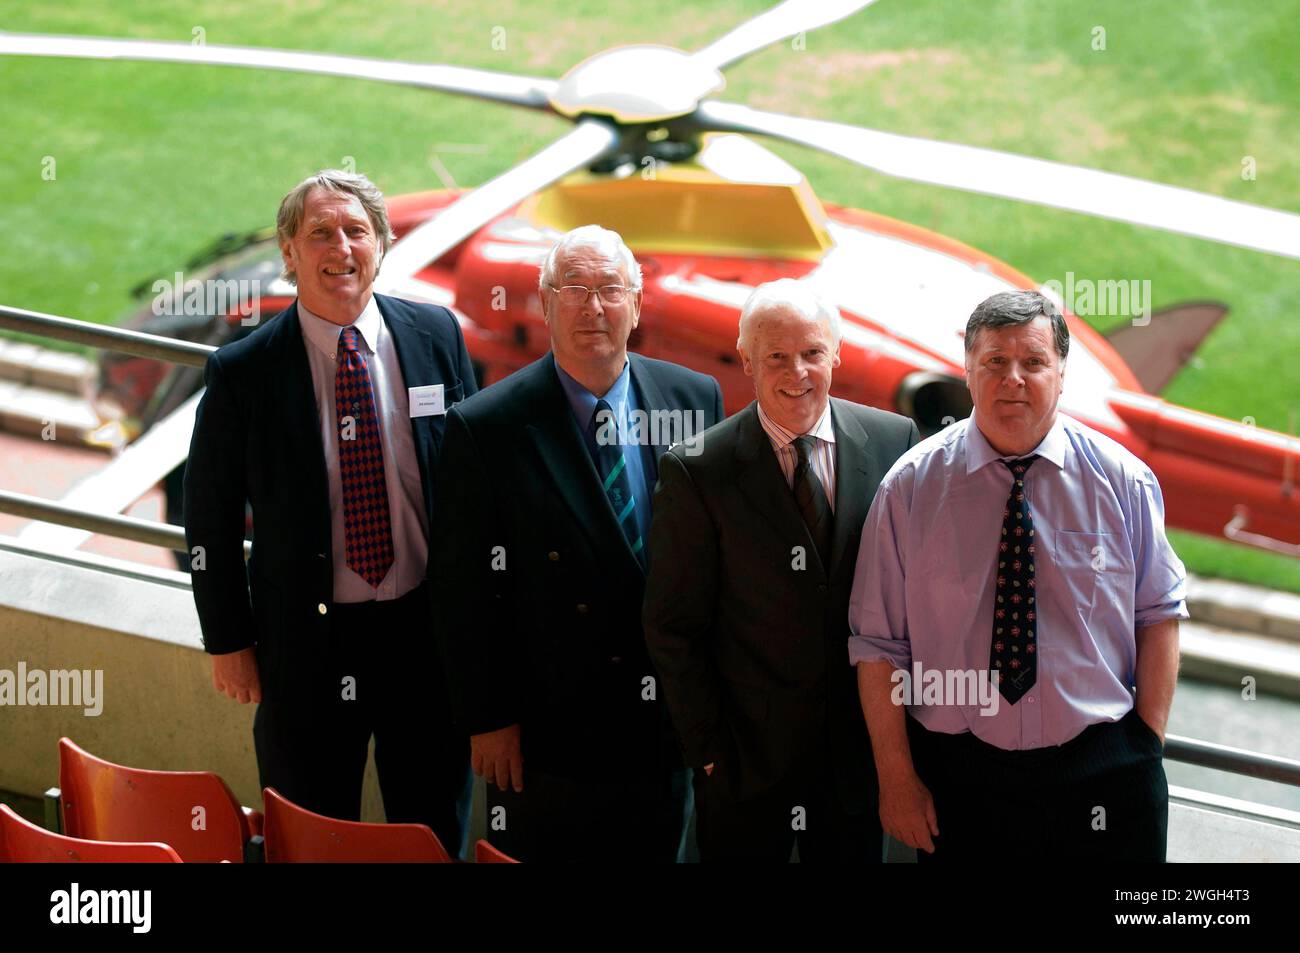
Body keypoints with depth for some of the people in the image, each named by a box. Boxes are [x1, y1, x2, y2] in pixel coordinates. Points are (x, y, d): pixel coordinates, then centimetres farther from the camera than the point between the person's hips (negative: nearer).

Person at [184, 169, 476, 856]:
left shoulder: (436, 335, -3)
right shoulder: (242, 372, -10)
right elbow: (209, 518, -1)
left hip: (429, 628, 2)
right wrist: (228, 642, -1)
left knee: (437, 836, 17)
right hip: (307, 641, -2)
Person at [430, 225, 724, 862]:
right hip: (544, 737, -3)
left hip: (667, 722, 3)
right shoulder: (485, 428, -11)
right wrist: (487, 719, -8)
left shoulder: (695, 399, -1)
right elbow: (465, 588, -8)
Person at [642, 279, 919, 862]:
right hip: (746, 754, -2)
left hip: (861, 745, 2)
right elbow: (673, 626, -6)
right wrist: (707, 748, -6)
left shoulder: (893, 442, -2)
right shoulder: (697, 471, -10)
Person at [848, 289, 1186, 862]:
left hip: (1102, 780, 1)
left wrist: (1148, 741, -3)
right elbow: (878, 642, -4)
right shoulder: (910, 487, -5)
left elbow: (1158, 613, 4)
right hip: (959, 776, 0)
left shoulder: (1123, 481, -2)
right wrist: (896, 778, -6)